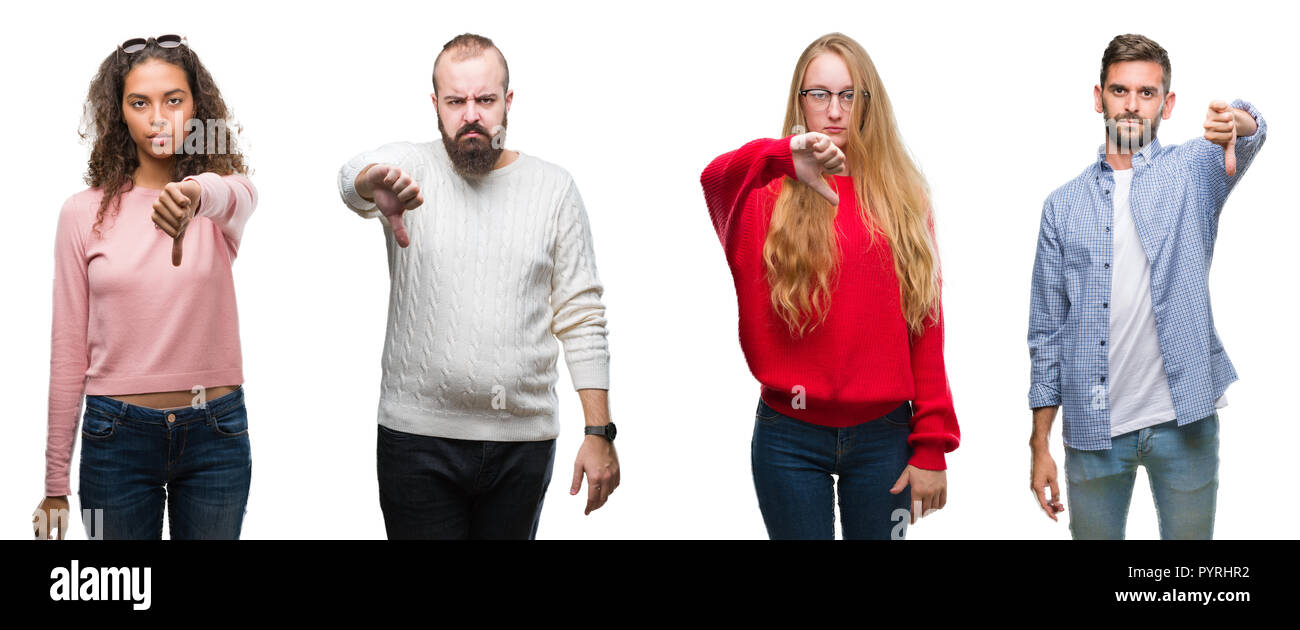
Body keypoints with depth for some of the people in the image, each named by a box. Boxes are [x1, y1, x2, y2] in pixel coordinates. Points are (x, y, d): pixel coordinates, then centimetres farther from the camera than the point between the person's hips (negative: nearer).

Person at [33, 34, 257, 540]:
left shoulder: (228, 186, -1)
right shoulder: (84, 213, 0)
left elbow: (234, 198, -28)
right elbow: (69, 348, 2)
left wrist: (198, 193, -54)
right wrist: (54, 487, 2)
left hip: (215, 433, 0)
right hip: (118, 435, 0)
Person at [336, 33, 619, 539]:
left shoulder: (554, 188, 4)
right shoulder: (409, 168, 0)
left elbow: (581, 317, 4)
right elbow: (352, 178, -24)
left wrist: (599, 432, -3)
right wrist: (376, 181, -50)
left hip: (524, 440, 2)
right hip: (418, 437, -1)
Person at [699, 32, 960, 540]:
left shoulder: (903, 197, 6)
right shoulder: (771, 194, 0)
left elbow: (926, 327, 3)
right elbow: (716, 179, -25)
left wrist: (932, 447, -2)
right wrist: (785, 157, -44)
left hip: (883, 435, 2)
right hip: (789, 436, -2)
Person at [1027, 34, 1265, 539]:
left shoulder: (1195, 171, 4)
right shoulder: (1064, 206, 7)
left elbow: (1249, 137, -20)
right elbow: (1047, 330, 7)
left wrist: (1237, 122, -46)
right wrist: (1039, 444, 2)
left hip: (1183, 420, -1)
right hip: (1092, 427, 1)